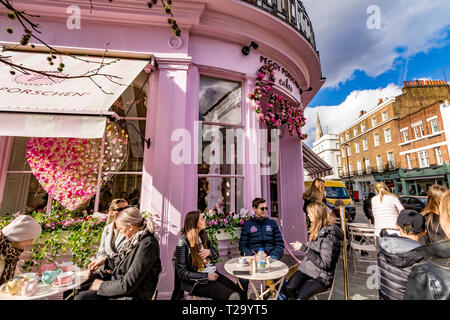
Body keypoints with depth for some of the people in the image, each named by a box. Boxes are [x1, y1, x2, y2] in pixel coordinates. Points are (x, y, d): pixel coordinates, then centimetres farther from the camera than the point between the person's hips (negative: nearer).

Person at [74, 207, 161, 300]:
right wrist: (105, 260, 13)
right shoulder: (136, 238, 2)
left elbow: (127, 285, -23)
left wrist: (102, 285, -11)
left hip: (130, 295, -8)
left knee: (80, 297, -11)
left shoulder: (147, 245, -27)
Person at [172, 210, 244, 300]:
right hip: (197, 282, -6)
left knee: (240, 293, -11)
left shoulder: (203, 235, 4)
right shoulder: (183, 242, -15)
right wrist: (207, 277, -17)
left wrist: (209, 252, -10)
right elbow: (182, 273, -14)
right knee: (231, 296, -20)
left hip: (213, 273, 6)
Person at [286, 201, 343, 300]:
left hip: (321, 277, -6)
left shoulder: (329, 236, -19)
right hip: (306, 269, 6)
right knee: (288, 289, -17)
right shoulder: (316, 230, 7)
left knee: (300, 296, -24)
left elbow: (324, 264, -21)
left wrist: (304, 248, -23)